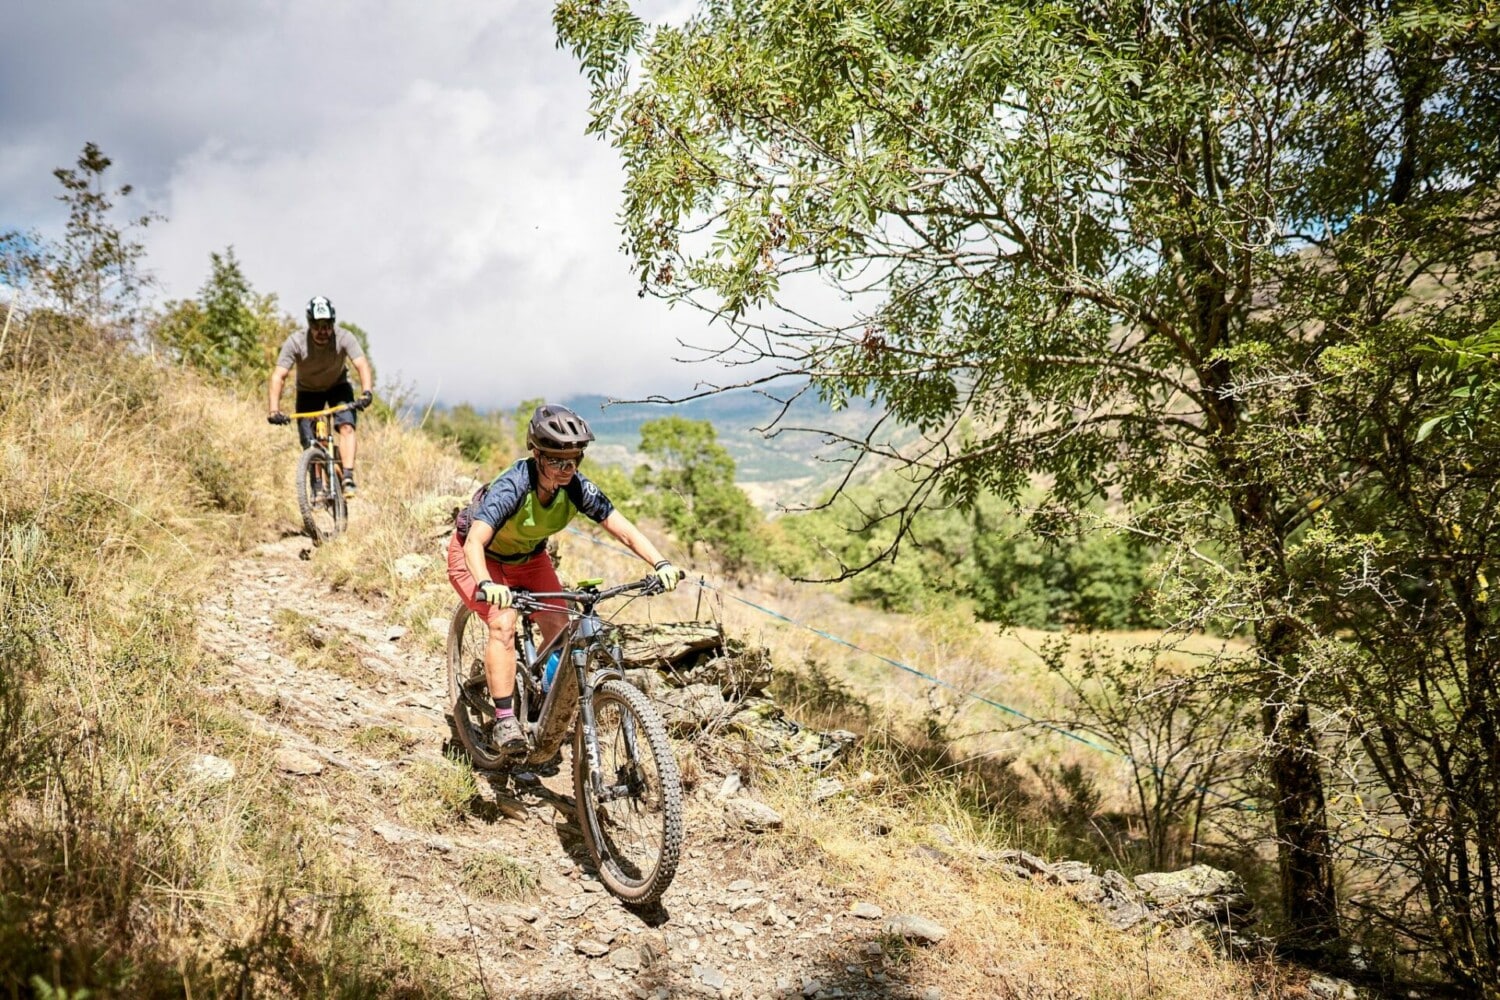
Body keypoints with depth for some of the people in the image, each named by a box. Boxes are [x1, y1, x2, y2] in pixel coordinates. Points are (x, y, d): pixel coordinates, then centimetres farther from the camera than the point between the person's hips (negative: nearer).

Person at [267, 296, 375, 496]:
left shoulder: (344, 338, -28)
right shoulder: (295, 342, -29)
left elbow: (362, 365, -40)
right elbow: (278, 376, -33)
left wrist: (367, 393, -58)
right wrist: (273, 409, -47)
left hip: (338, 387, 0)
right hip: (308, 391, 1)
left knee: (346, 426, -25)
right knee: (310, 444, -9)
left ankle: (348, 479, -27)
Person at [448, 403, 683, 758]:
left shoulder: (578, 489, -24)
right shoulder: (512, 487, -37)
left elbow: (625, 530, -26)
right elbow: (474, 542, -47)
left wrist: (660, 563, -42)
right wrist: (486, 584, -66)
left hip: (527, 557, 5)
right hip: (478, 555, -5)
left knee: (559, 627, -11)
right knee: (503, 622, -27)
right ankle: (504, 722, -19)